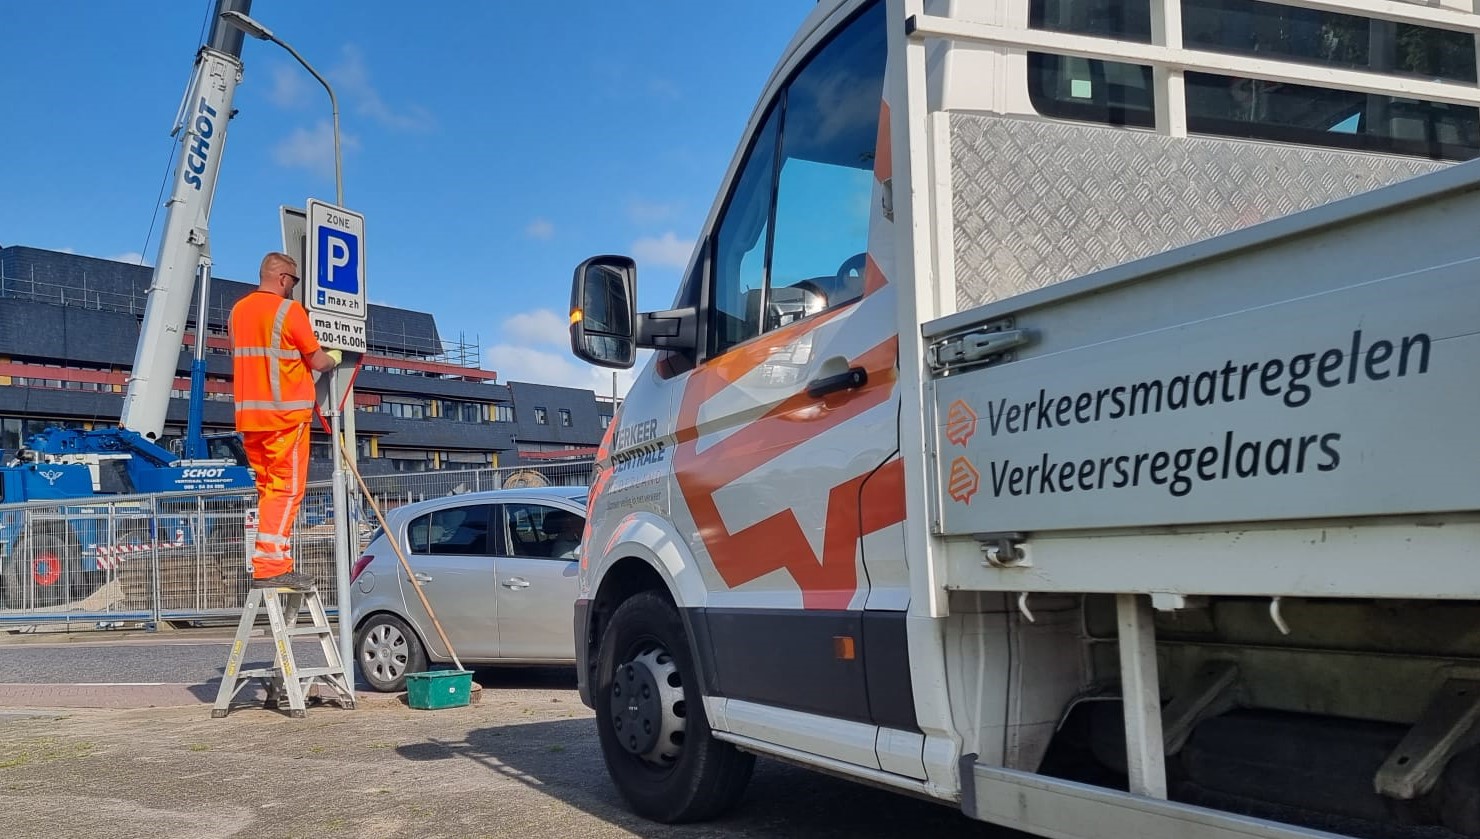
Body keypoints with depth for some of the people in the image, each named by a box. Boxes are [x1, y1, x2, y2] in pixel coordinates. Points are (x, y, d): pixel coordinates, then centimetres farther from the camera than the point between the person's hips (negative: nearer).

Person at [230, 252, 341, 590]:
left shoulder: (239, 310, 14)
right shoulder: (289, 310, -9)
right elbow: (317, 362, -6)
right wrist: (333, 358, 14)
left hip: (250, 413, 8)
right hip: (286, 413, -8)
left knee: (267, 490, 11)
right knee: (286, 489, -7)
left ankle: (266, 564, 10)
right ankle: (272, 567, -12)